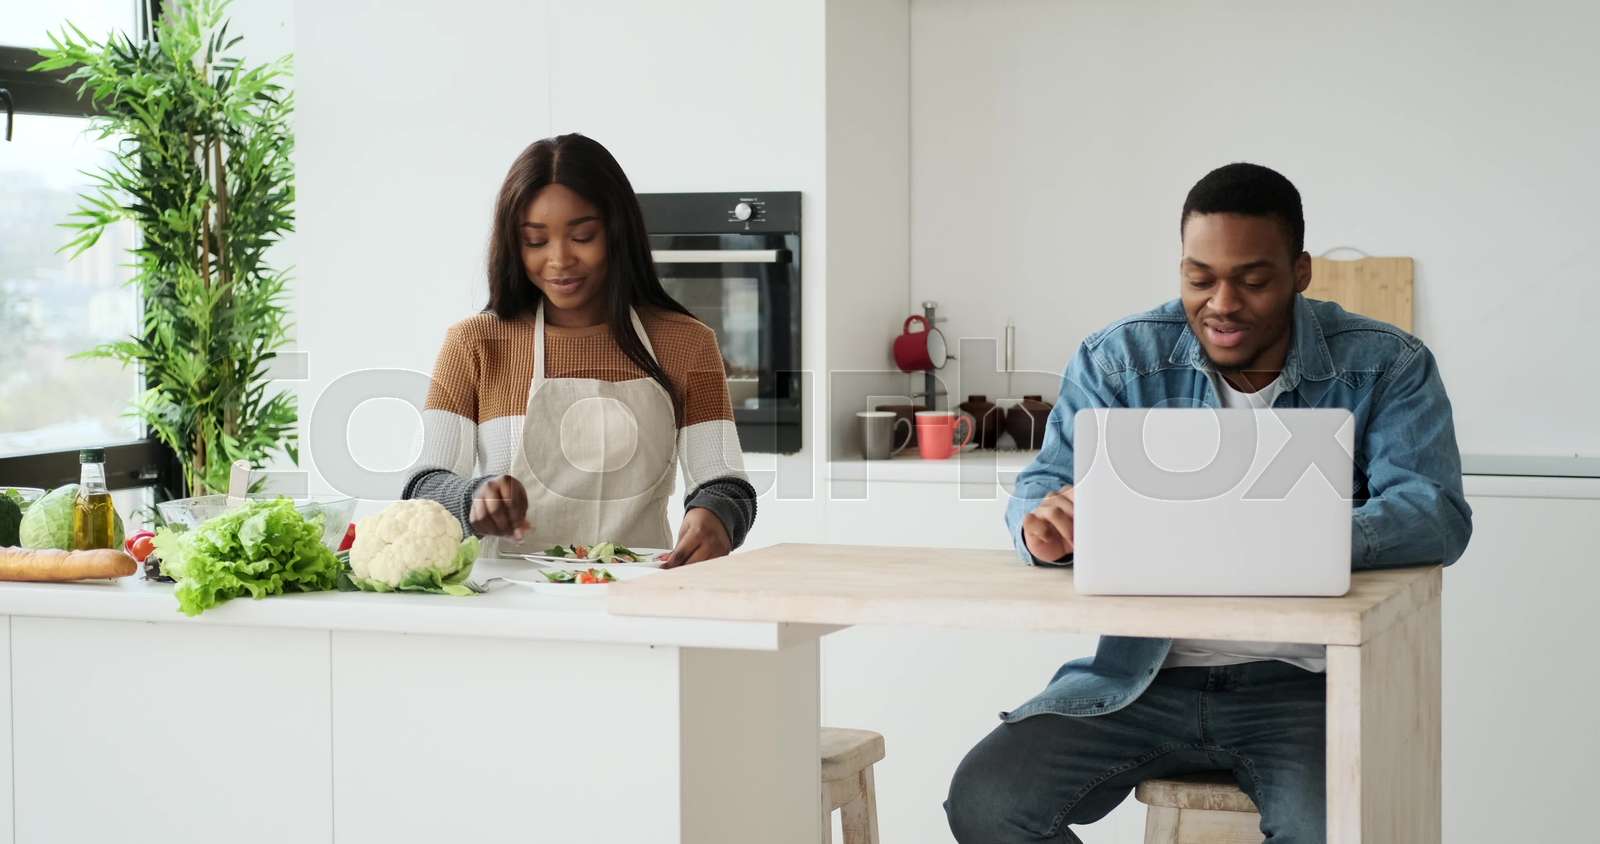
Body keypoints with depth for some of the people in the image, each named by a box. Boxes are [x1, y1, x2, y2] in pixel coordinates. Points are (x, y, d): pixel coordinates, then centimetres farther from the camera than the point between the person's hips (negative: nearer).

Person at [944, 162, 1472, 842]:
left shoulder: (1387, 368, -1)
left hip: (1304, 683, -2)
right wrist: (1042, 527, -26)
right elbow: (1046, 481, 1)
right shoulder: (1117, 361, 5)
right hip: (1141, 675, 3)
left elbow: (1438, 515, -13)